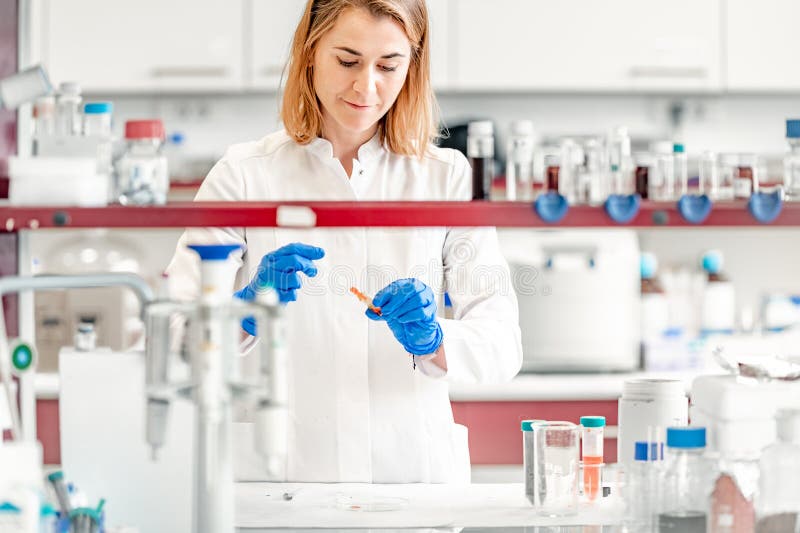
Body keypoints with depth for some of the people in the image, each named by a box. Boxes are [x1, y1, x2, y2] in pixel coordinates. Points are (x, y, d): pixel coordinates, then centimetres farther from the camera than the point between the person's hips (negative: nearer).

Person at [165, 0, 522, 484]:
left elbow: (502, 345, 3)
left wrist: (432, 339, -17)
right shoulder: (245, 176, 6)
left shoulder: (447, 177, 10)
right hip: (278, 475, 0)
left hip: (413, 474, 1)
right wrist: (247, 310, -20)